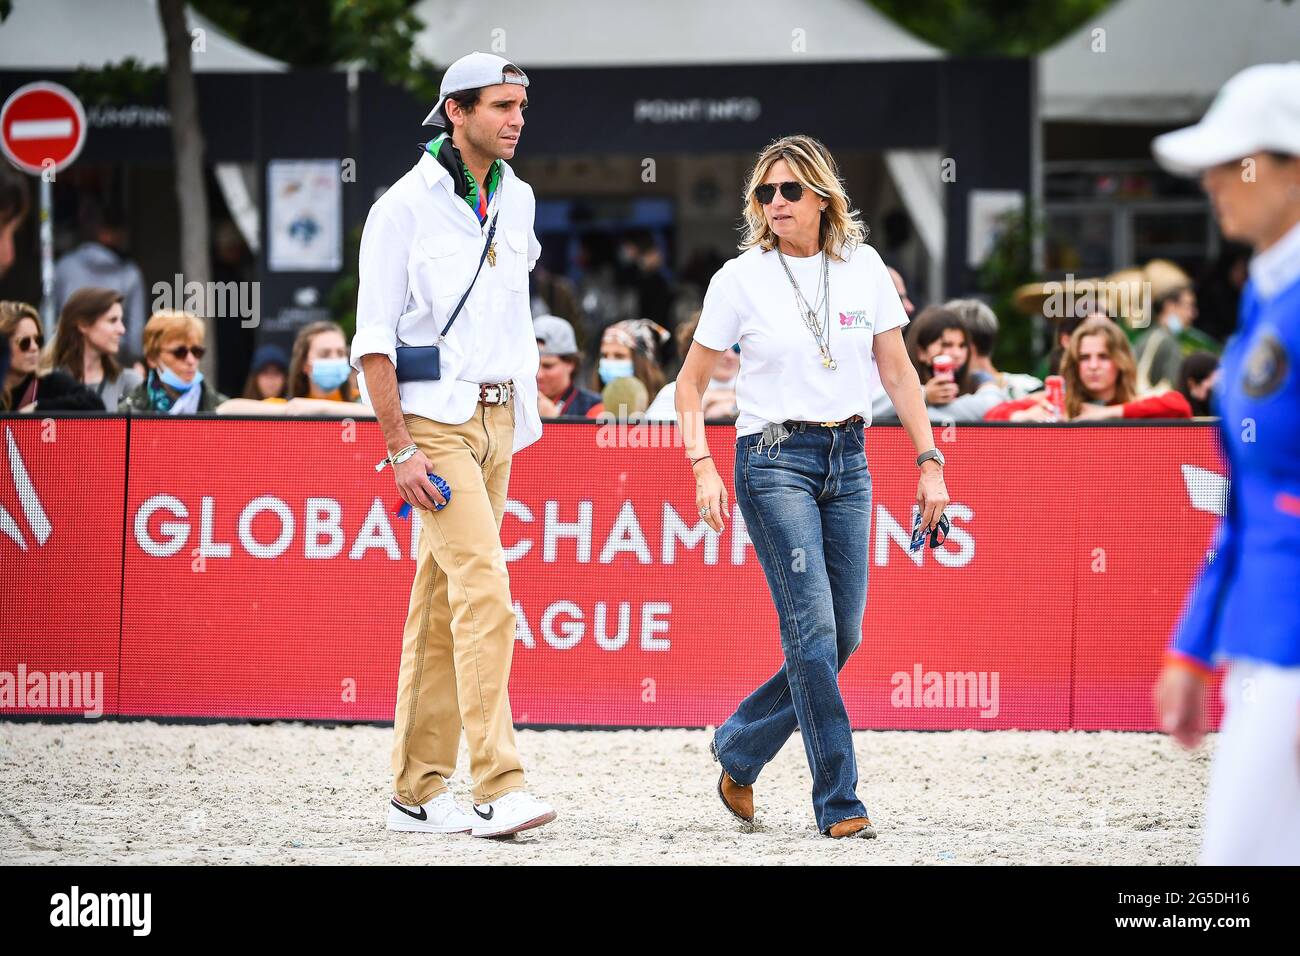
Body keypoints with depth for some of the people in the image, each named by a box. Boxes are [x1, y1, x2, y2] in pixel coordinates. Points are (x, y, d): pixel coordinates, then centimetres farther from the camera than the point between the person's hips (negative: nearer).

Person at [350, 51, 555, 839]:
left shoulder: (517, 200, 11)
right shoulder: (405, 207, -10)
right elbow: (373, 340, -10)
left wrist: (526, 405, 23)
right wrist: (401, 450, -16)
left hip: (496, 420, 7)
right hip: (434, 422, -7)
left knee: (442, 606, 10)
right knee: (485, 590, -18)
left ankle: (419, 789, 13)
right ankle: (499, 788, -22)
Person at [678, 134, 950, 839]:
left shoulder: (863, 267, 4)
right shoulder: (740, 278, -3)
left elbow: (897, 371, 9)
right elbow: (691, 382, 2)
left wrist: (929, 462, 3)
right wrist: (703, 468, -10)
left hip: (847, 461, 4)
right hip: (774, 461, -4)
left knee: (841, 638, 4)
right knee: (812, 629, -13)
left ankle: (737, 752, 25)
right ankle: (839, 802, -10)